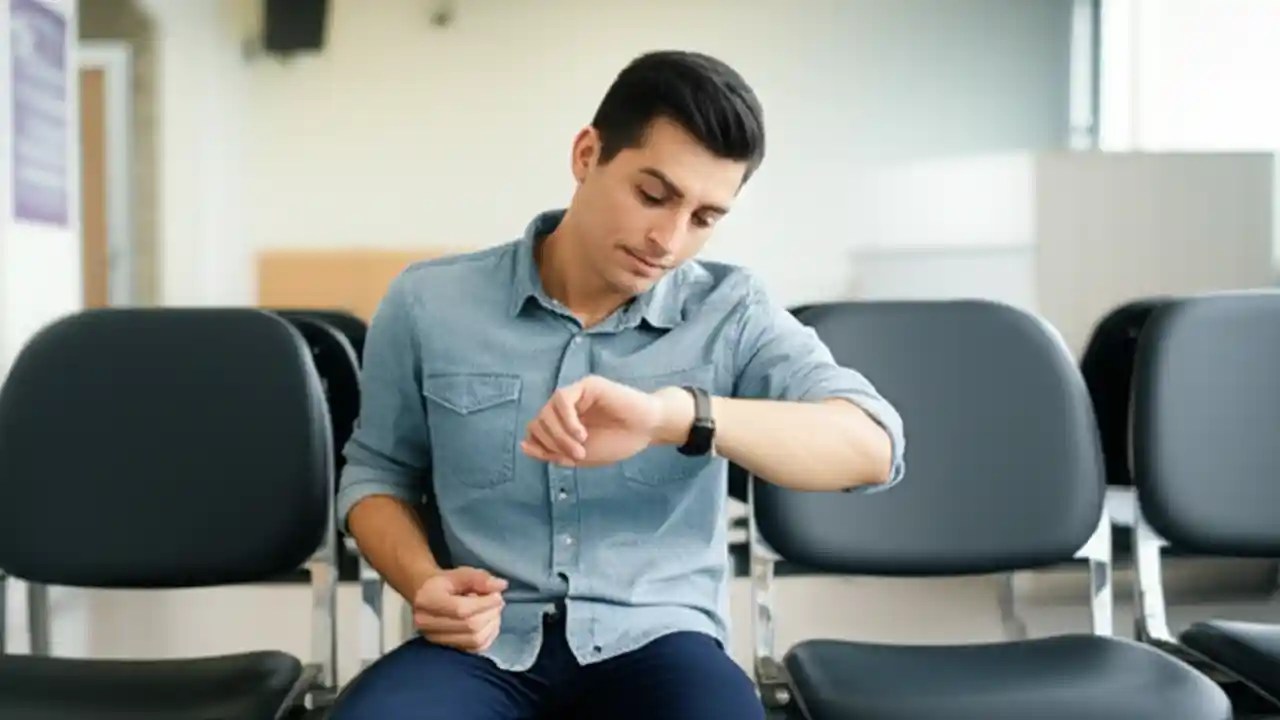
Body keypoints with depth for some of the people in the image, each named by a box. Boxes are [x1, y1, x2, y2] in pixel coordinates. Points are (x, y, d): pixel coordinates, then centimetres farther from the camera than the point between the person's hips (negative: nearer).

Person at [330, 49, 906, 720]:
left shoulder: (732, 314, -1)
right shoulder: (427, 304, 3)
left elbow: (871, 447, -17)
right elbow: (377, 472, 17)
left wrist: (672, 414, -33)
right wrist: (423, 582, -6)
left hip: (656, 642, -1)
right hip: (484, 646, 1)